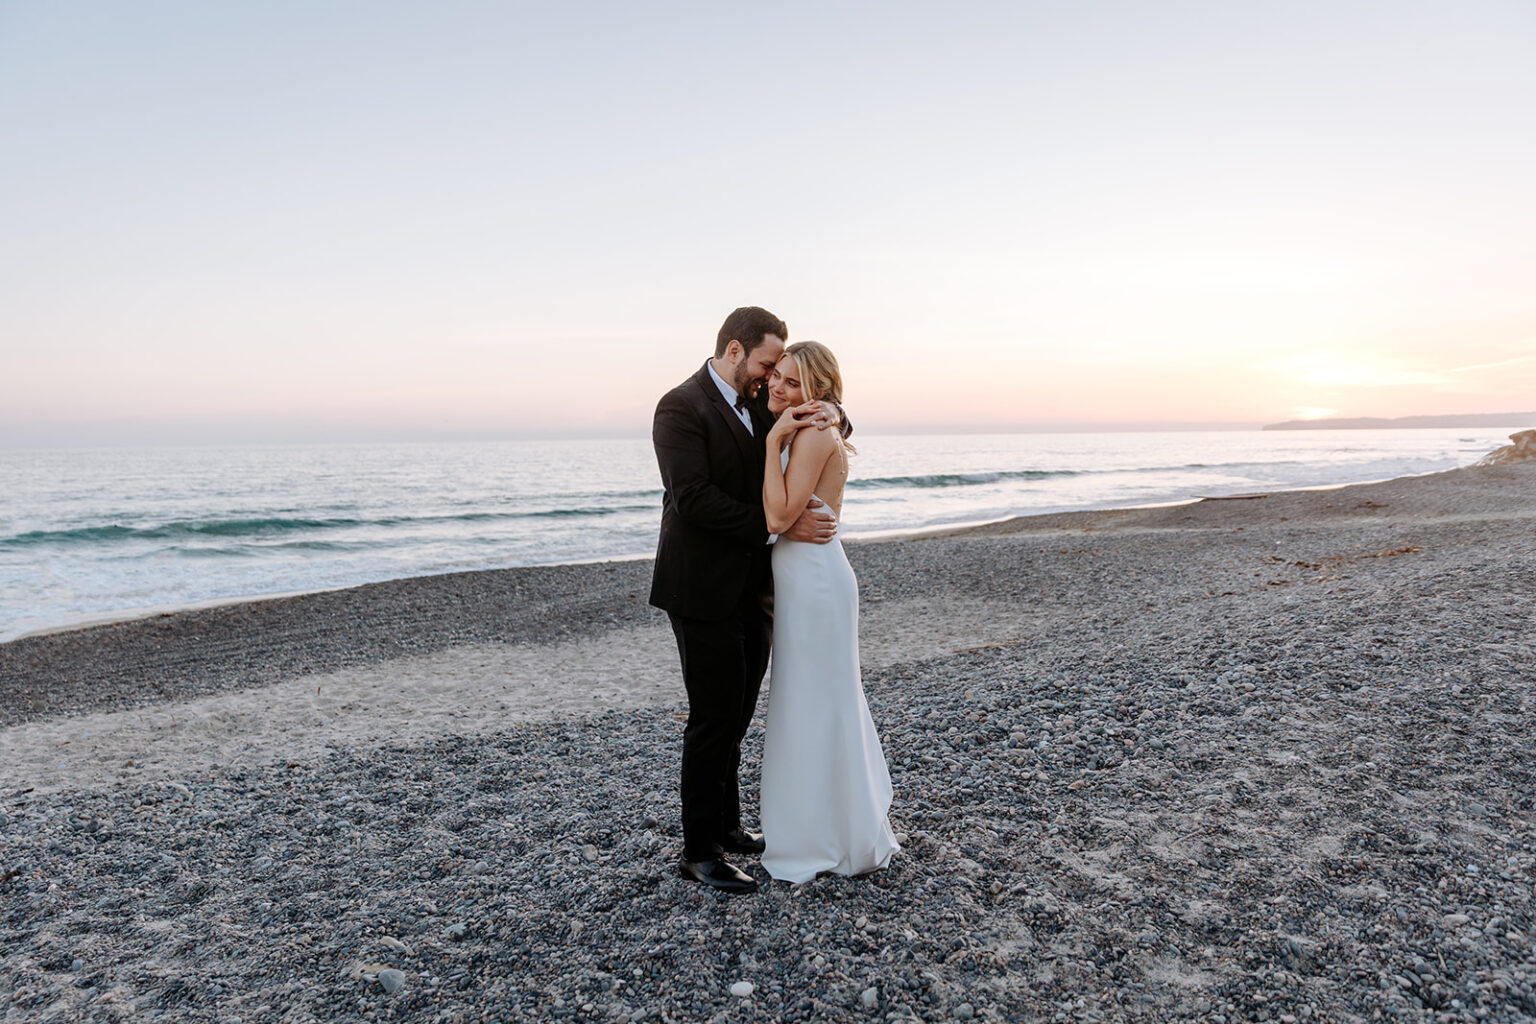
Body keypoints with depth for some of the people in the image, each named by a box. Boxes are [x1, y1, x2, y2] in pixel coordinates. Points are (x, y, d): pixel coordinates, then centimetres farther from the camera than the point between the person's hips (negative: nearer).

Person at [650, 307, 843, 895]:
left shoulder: (761, 403, 11)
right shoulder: (681, 407, -13)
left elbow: (835, 421, 16)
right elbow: (695, 499, -23)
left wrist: (828, 414, -10)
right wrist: (782, 525, -22)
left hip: (751, 587, 8)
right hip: (704, 592, -8)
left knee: (737, 714, 16)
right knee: (714, 718, -1)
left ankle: (725, 826, 32)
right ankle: (699, 851, 13)